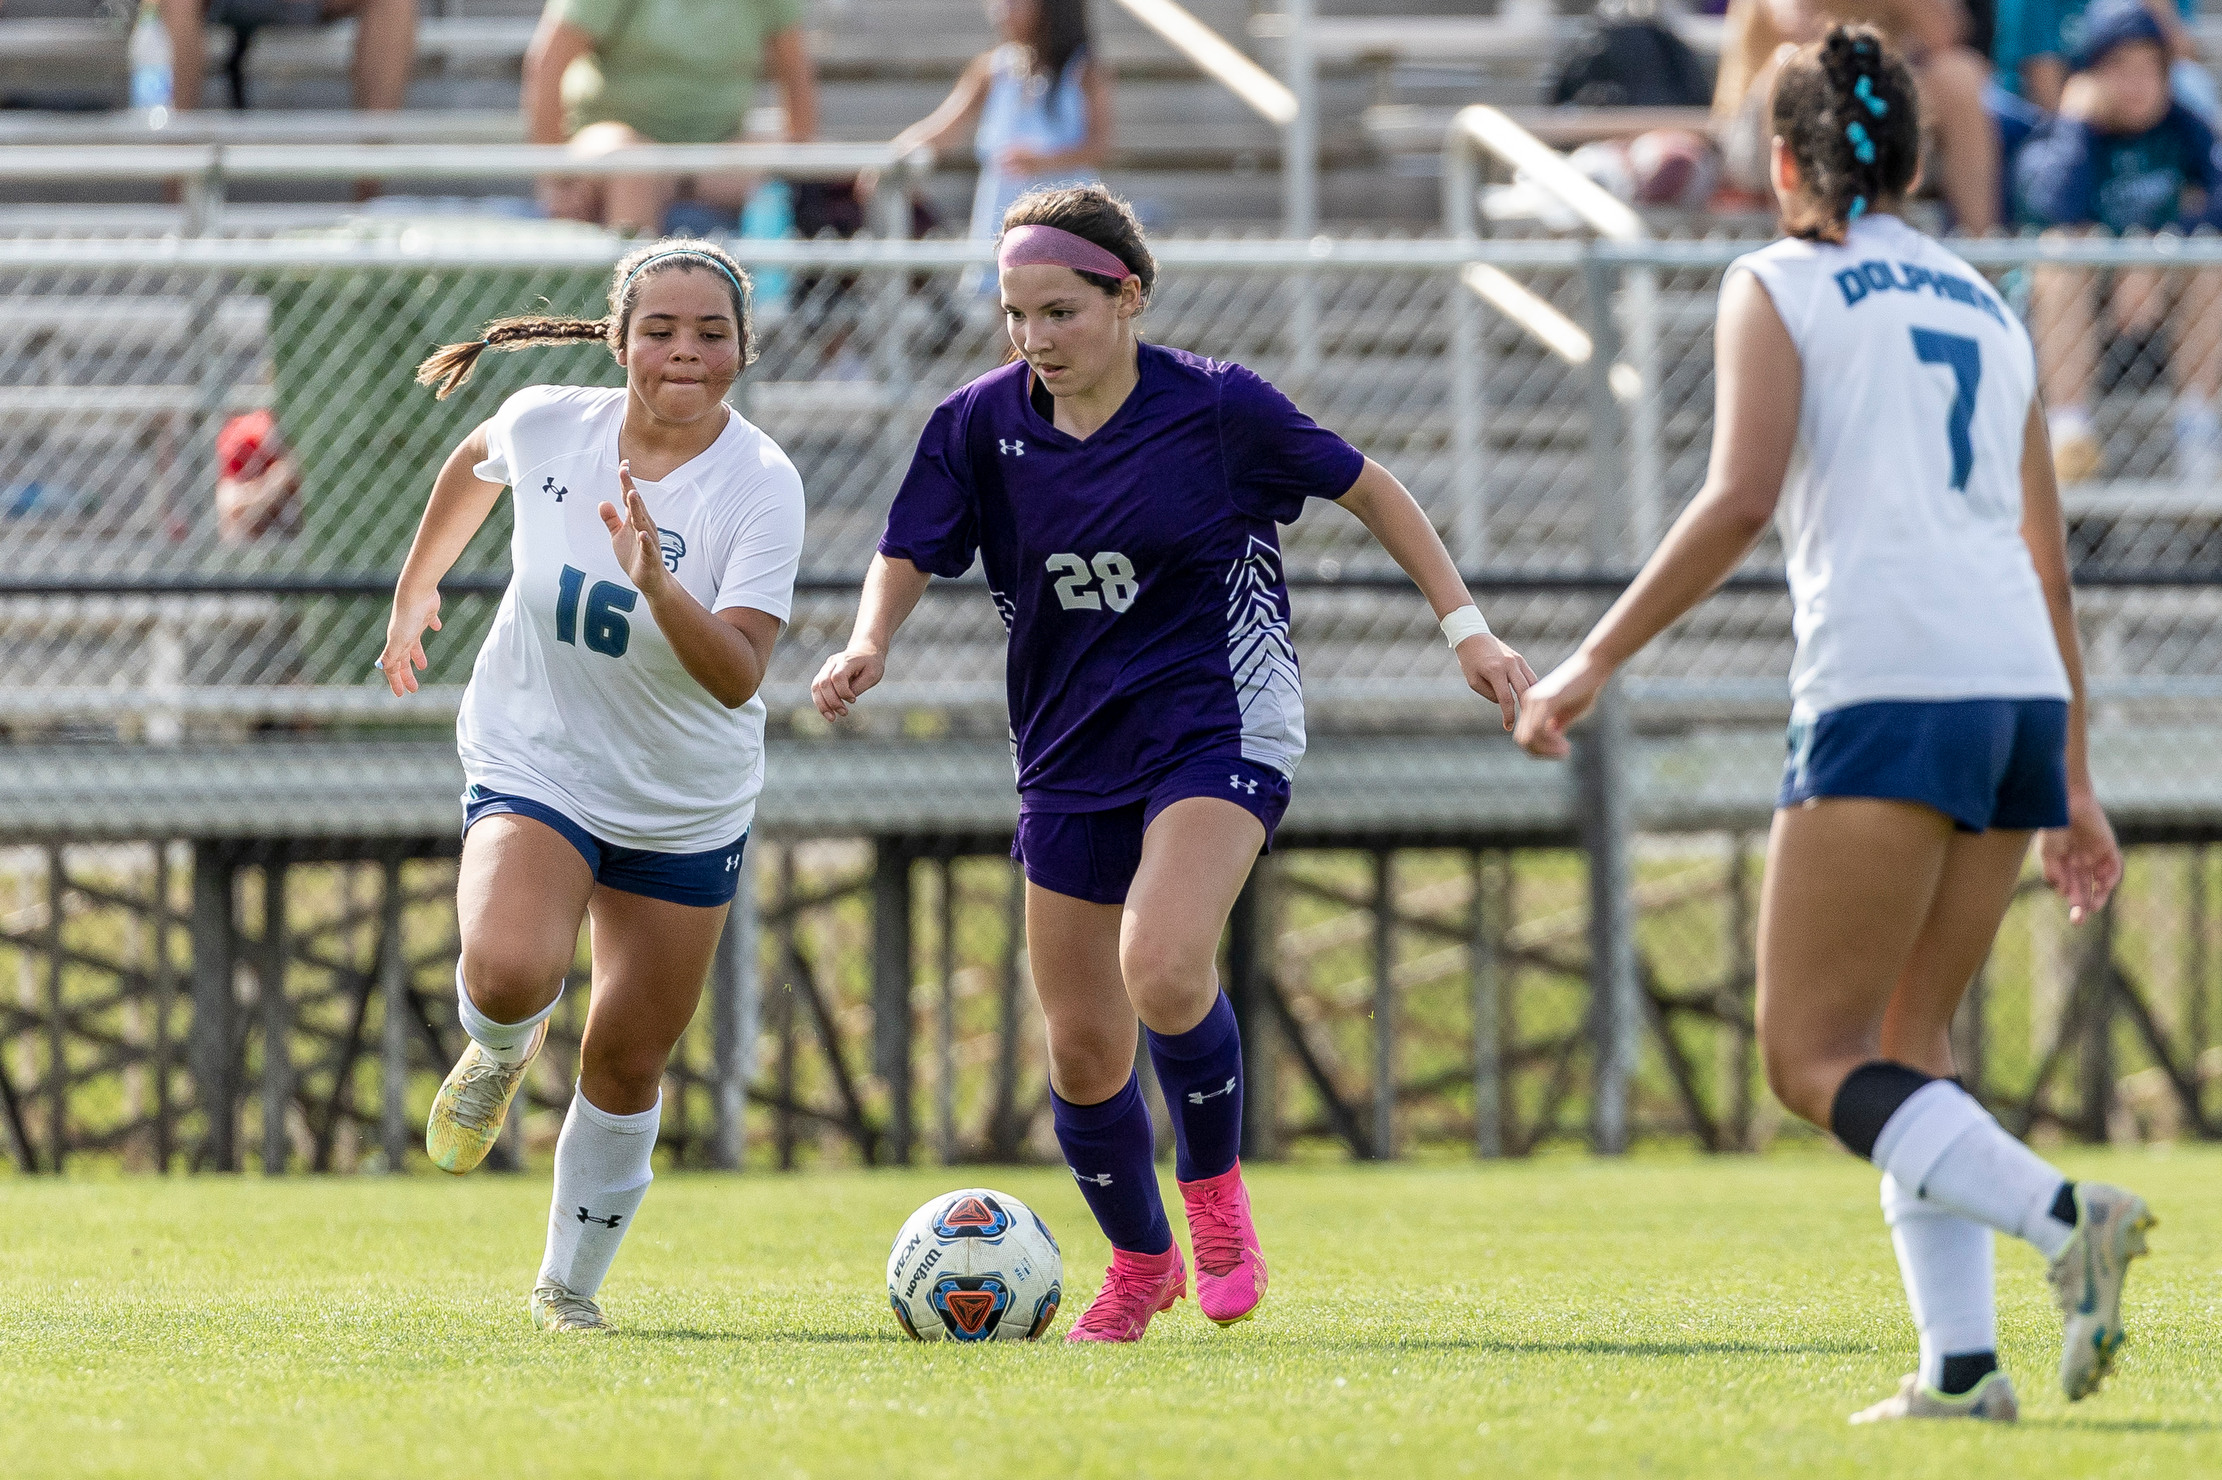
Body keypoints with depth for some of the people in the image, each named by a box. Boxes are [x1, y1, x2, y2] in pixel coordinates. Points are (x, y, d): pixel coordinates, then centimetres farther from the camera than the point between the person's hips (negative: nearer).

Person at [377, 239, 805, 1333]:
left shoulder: (761, 486, -21)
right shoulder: (545, 426, -14)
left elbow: (737, 677, -31)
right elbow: (475, 466, 13)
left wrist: (656, 582, -47)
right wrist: (415, 590, 23)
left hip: (685, 814, 0)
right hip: (533, 764, 0)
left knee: (627, 1060, 7)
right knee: (511, 973, -28)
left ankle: (570, 1285, 30)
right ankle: (498, 1054, 9)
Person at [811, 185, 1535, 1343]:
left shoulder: (1216, 407, -10)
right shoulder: (982, 424, -3)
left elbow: (1367, 489, 1)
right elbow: (908, 558, 2)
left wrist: (1466, 628, 0)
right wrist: (868, 646, -20)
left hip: (1218, 727, -4)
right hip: (1070, 756, 4)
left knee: (1162, 967, -29)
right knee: (1081, 1051, 6)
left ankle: (1216, 1194, -2)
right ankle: (1140, 1261, 32)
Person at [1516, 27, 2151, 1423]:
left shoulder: (1780, 286, 5)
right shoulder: (1989, 310, 23)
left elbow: (1740, 500, -9)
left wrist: (1598, 660, -4)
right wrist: (2074, 784, 29)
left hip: (1888, 685, -6)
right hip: (2023, 687, 6)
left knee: (1815, 1055, -5)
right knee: (1909, 1041, 13)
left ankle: (2063, 1216, -26)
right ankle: (1962, 1361, 0)